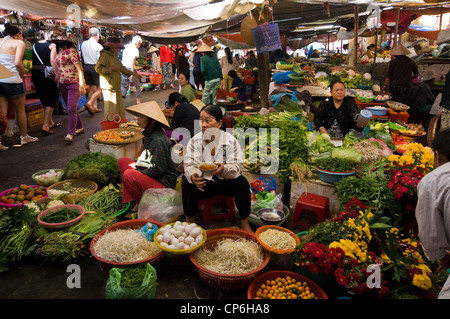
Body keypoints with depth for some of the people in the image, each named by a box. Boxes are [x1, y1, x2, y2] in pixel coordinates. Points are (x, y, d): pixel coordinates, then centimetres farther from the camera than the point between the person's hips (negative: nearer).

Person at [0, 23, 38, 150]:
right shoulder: (19, 43, 0)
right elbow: (17, 63, -14)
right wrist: (23, 74, 2)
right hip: (12, 80, -5)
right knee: (20, 110, 12)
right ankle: (24, 137, 26)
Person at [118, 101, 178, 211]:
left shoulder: (158, 140, -22)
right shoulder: (149, 134, 9)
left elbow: (159, 168, -24)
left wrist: (139, 172, -14)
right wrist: (137, 164, 5)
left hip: (163, 183, -11)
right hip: (152, 175, 11)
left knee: (129, 175, -30)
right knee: (123, 161, 11)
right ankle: (131, 200, 8)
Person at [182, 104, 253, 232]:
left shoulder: (230, 140, -9)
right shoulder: (195, 141, -5)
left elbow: (238, 166, -15)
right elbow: (189, 165, -11)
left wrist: (224, 169, -38)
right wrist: (193, 176, -36)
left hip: (226, 181, 0)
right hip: (204, 182, 1)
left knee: (242, 183, -27)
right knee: (187, 185, -27)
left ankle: (244, 223, -8)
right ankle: (189, 223, -7)